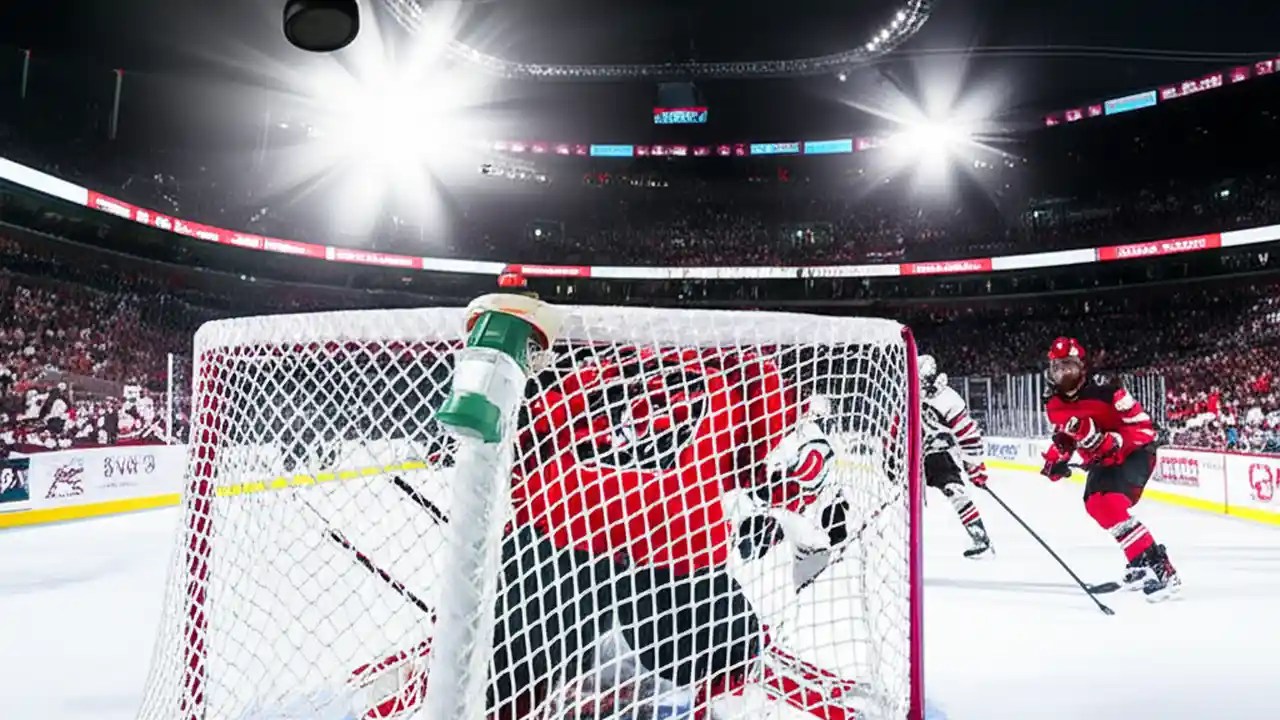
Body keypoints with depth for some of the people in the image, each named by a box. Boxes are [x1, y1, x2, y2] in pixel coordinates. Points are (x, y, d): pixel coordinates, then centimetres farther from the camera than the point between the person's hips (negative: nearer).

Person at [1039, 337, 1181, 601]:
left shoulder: (1104, 390, -25)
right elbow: (1064, 434, 15)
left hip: (1135, 452, -9)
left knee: (1112, 505, -25)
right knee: (1095, 505, 4)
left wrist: (1111, 442, -35)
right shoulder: (1055, 404, -2)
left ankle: (1159, 567, -24)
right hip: (1102, 460, 9)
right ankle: (1139, 563, 20)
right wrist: (1056, 457, -3)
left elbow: (1142, 425, -23)